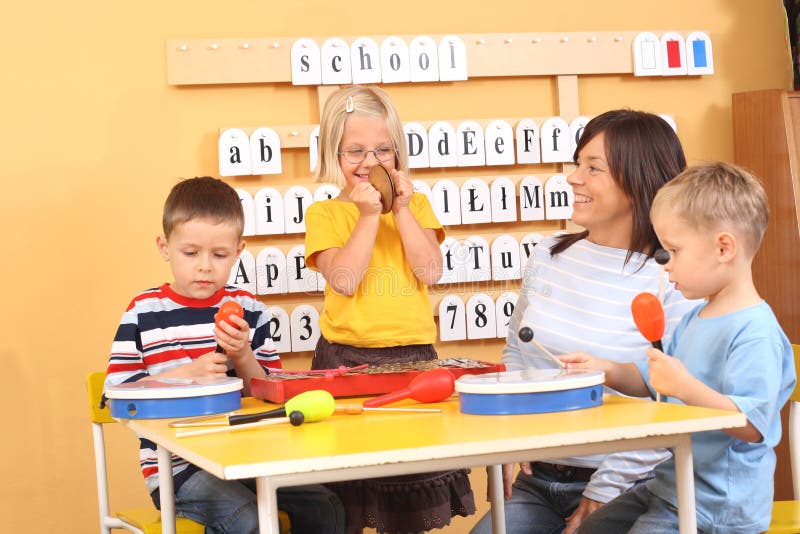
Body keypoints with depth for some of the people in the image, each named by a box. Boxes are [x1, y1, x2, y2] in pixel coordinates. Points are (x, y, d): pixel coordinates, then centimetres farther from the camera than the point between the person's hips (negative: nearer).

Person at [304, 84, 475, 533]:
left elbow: (430, 271, -3)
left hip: (413, 355, 2)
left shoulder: (416, 204, 11)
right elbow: (344, 280, -13)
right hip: (348, 359, -2)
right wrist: (368, 215, -12)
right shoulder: (325, 214, 2)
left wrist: (401, 209, -6)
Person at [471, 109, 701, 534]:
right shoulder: (547, 256, 7)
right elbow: (514, 352, 17)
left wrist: (604, 492, -15)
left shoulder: (673, 283, -12)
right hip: (535, 480, 5)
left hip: (627, 493, -5)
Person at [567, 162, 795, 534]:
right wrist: (606, 370, 5)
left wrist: (687, 388, -36)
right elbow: (651, 380, 22)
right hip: (669, 486, 10)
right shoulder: (696, 319, 9)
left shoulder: (756, 334, -22)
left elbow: (752, 426, -29)